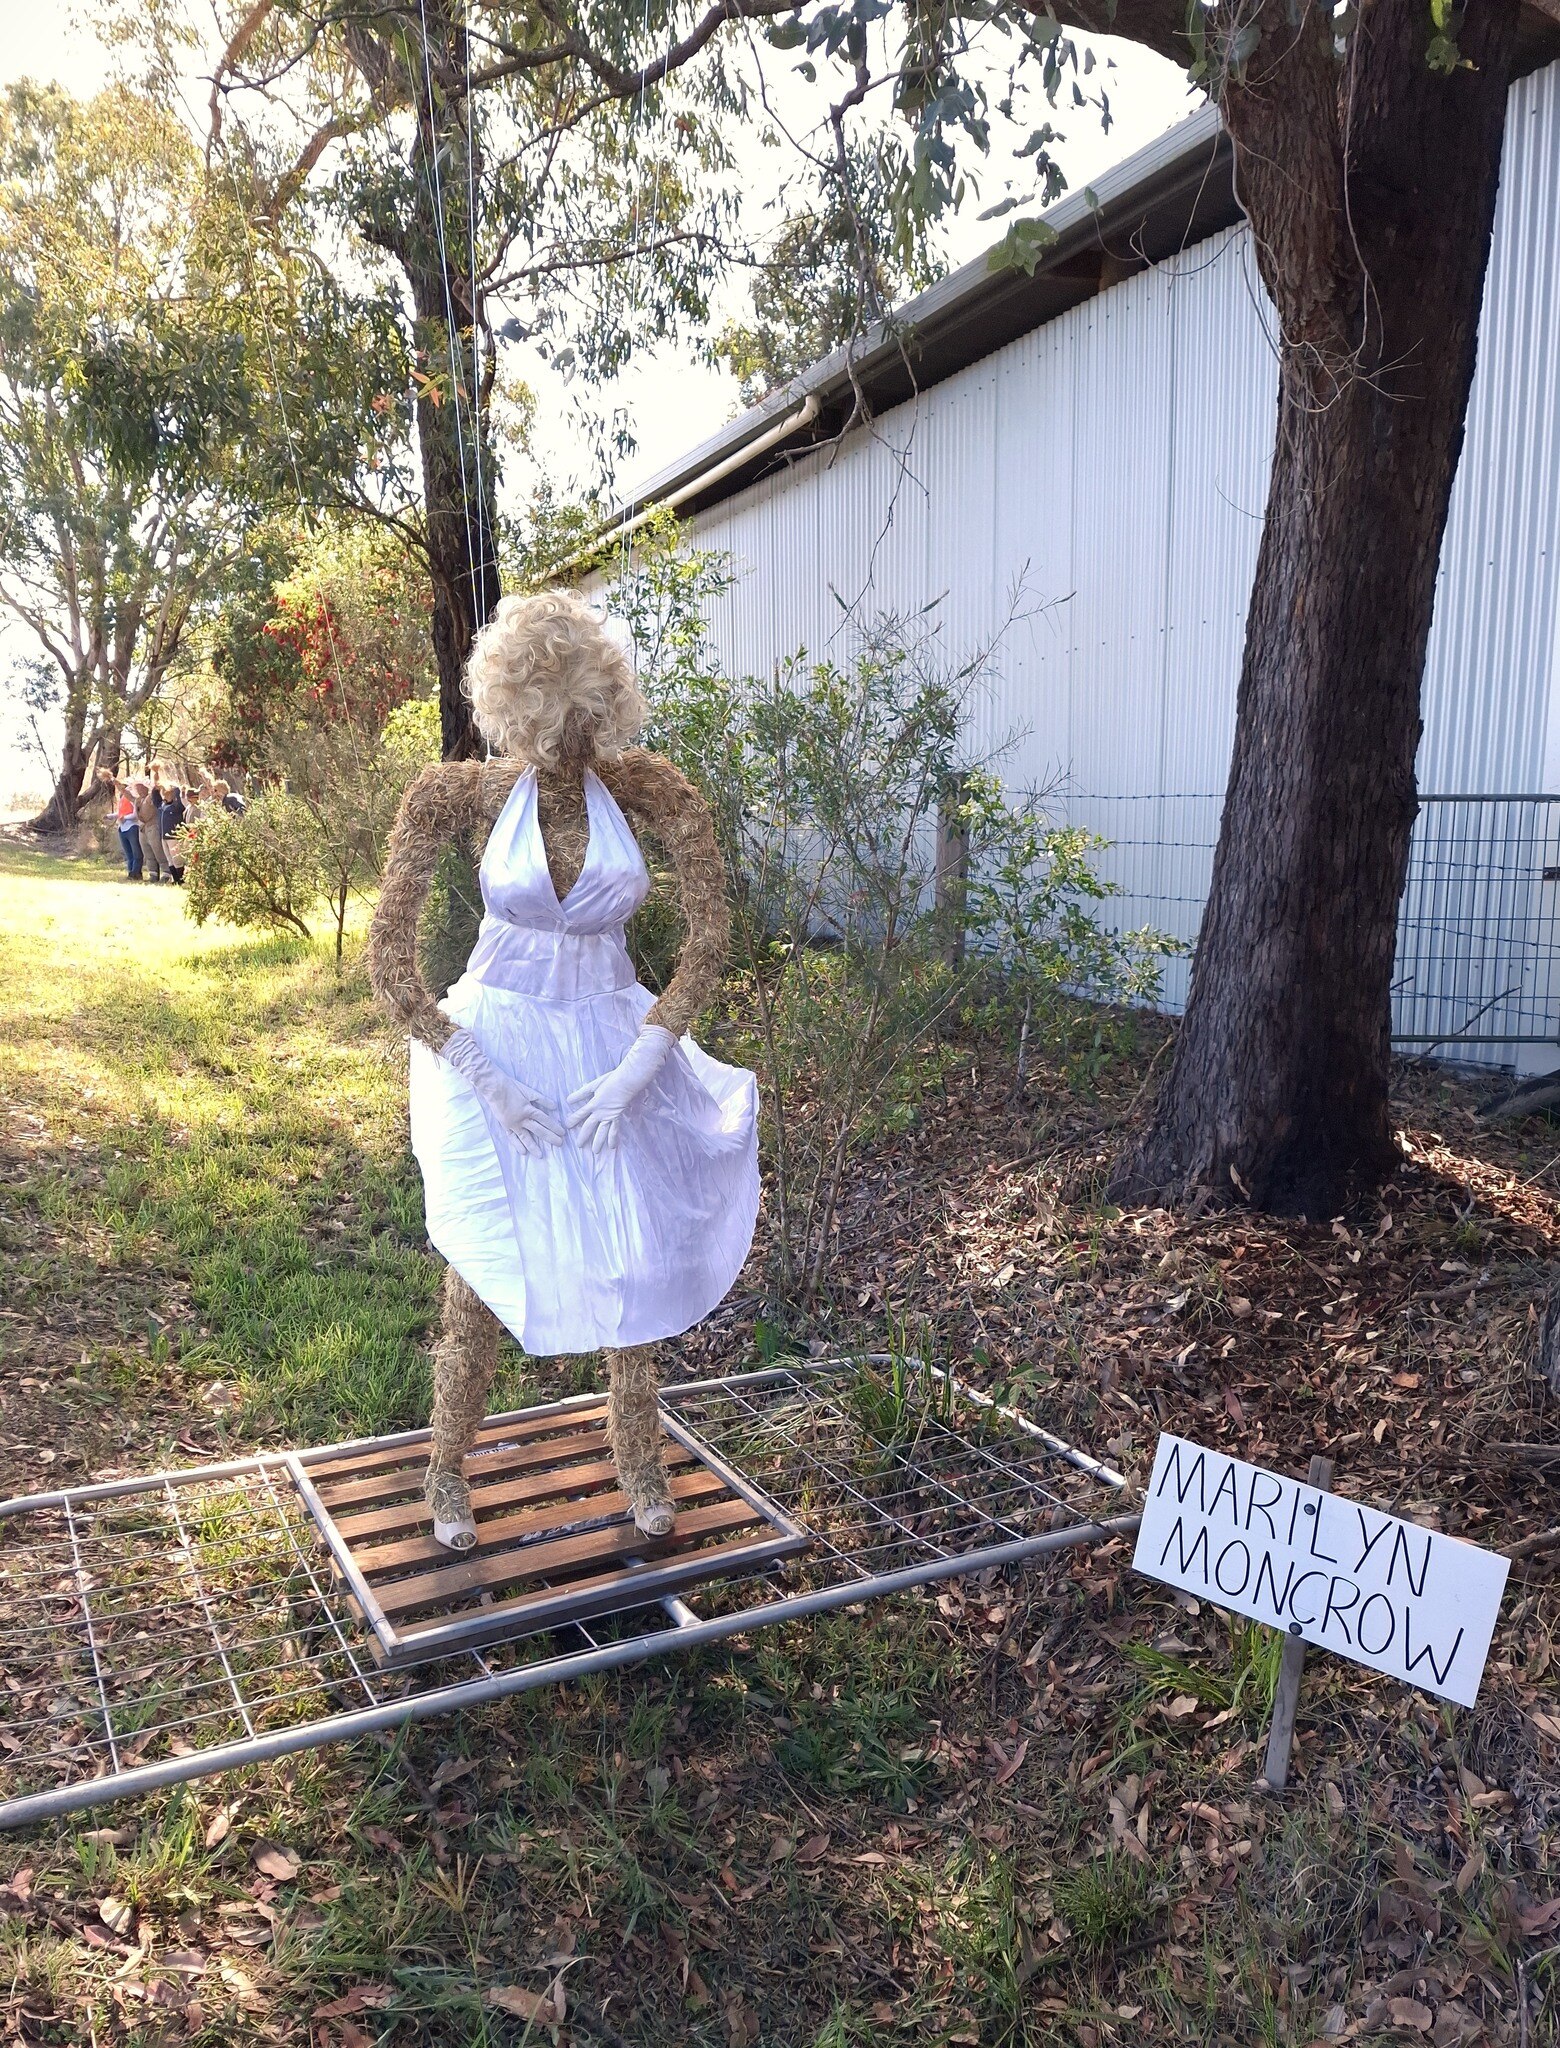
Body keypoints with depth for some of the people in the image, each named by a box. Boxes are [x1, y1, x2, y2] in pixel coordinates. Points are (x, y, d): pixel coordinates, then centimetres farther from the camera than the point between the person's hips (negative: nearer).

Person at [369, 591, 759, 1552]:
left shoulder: (647, 789, -14)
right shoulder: (463, 793, -16)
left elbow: (710, 939, -10)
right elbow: (390, 957, -13)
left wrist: (636, 1068, -15)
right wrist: (484, 1078, -16)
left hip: (614, 1047, 1)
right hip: (499, 1046, -1)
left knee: (636, 1260, 9)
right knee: (482, 1278, 6)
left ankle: (639, 1458, 34)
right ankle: (448, 1469, 33)